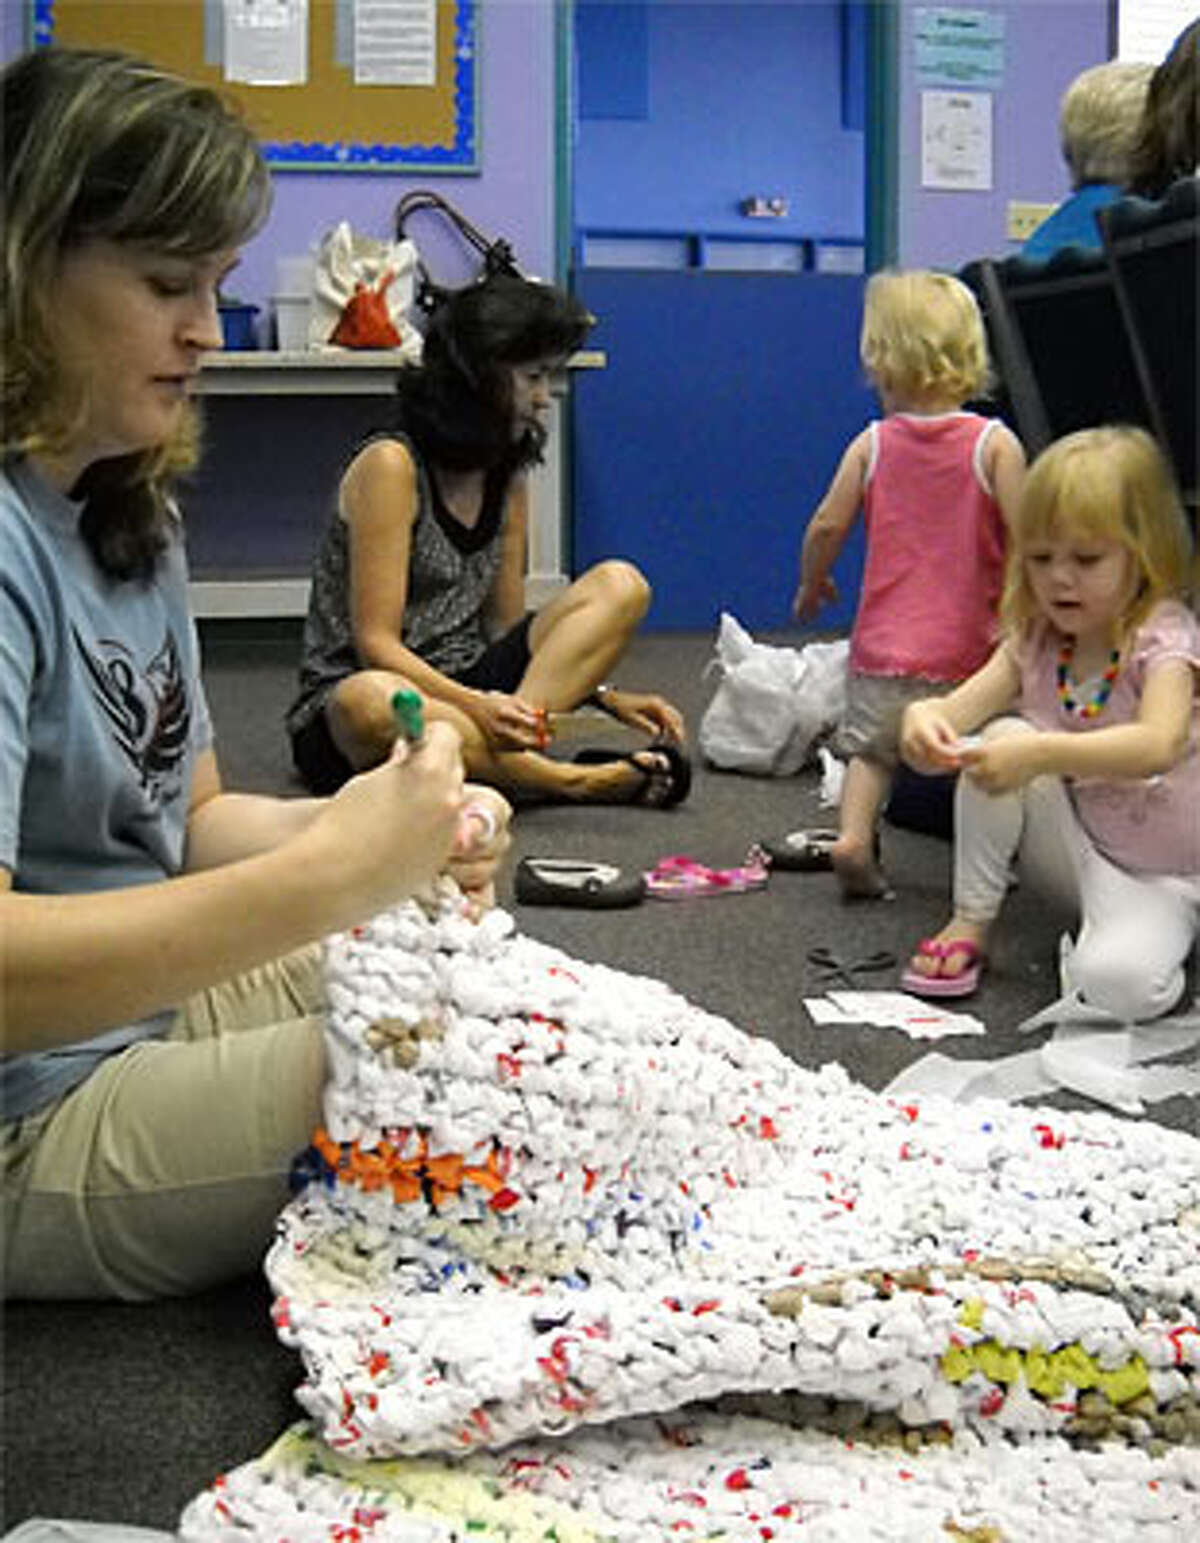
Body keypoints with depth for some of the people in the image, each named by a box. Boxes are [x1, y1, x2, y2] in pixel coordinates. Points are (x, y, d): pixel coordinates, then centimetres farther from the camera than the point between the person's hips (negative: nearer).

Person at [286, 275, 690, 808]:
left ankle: (502, 746, -29)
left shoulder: (507, 479, 11)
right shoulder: (390, 465, -12)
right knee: (371, 701, -44)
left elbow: (504, 628, 12)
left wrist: (603, 694, -3)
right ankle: (576, 780, -38)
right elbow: (375, 643, -17)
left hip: (462, 689, 7)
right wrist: (476, 706, -33)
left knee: (620, 585, -9)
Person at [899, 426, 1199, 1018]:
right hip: (1071, 850, 5)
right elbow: (965, 703, -16)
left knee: (1117, 985, -35)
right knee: (1003, 733, -23)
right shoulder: (1035, 637, -2)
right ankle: (970, 922, -12)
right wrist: (924, 716, -41)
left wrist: (1043, 754, -53)